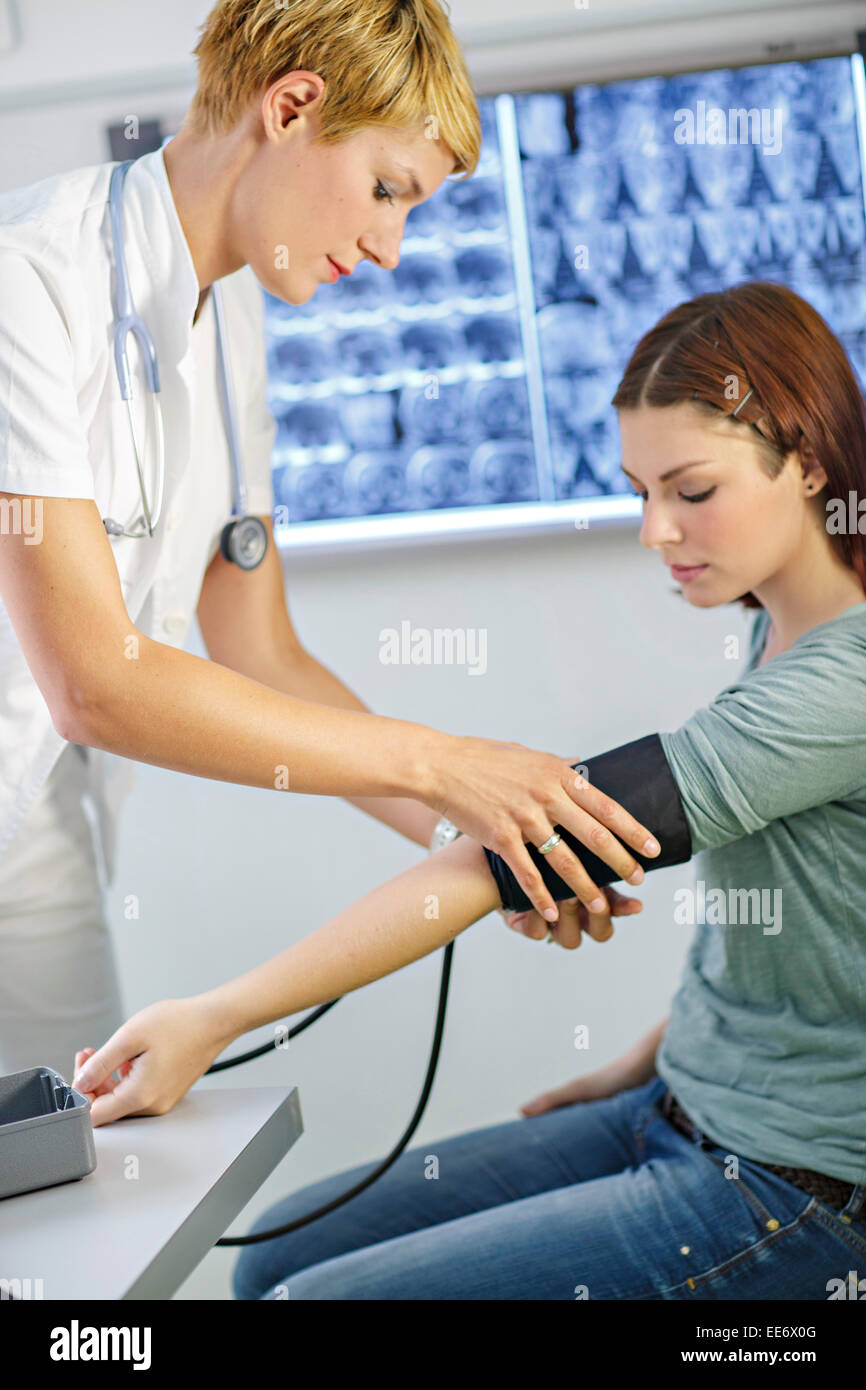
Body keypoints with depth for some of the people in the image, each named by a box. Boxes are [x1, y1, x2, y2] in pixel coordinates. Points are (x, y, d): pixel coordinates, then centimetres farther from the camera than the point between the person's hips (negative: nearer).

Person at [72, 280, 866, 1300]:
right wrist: (648, 1061, 11)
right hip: (684, 1115, 8)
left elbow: (536, 848, -27)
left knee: (307, 1295, -12)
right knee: (280, 1251, 9)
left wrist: (218, 1019, -24)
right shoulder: (779, 634, 6)